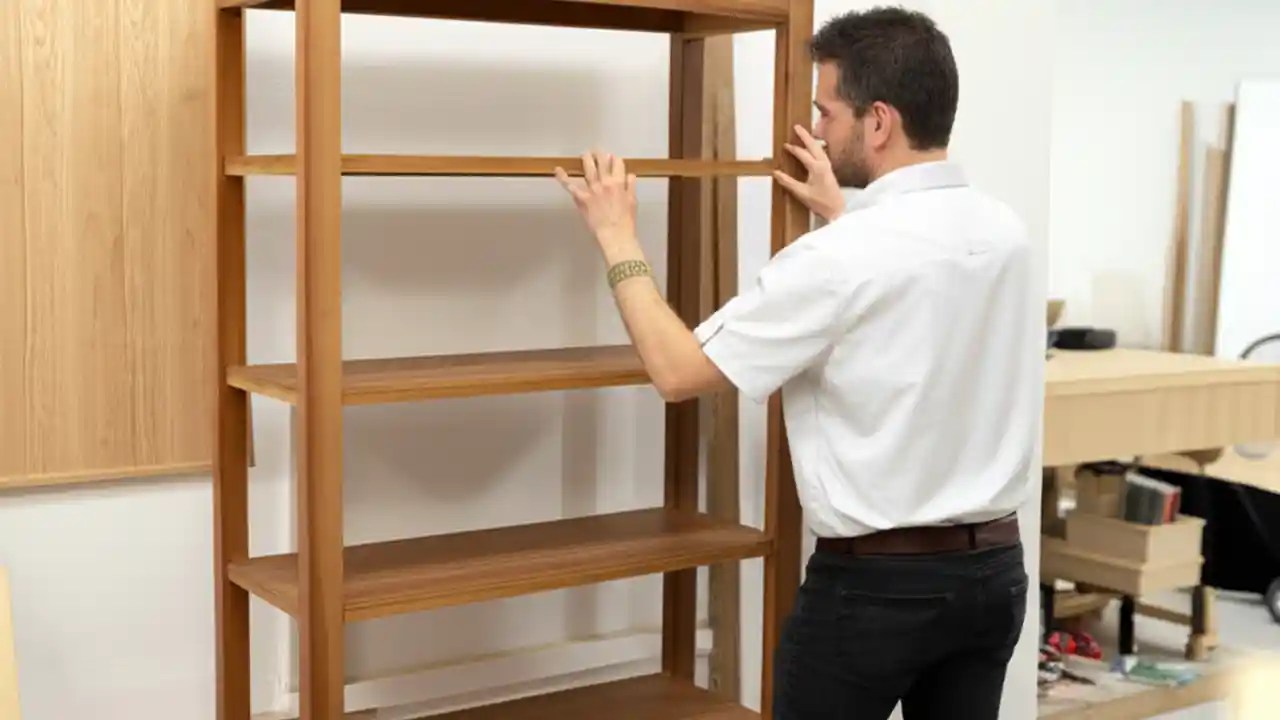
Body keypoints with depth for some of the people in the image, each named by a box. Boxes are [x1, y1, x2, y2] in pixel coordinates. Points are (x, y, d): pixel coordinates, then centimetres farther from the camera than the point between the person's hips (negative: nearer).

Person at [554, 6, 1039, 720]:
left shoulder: (840, 258, -20)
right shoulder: (1005, 231, 2)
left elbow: (680, 371, -14)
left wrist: (619, 239, -3)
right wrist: (840, 215, 29)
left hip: (873, 583, -7)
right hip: (993, 569, 7)